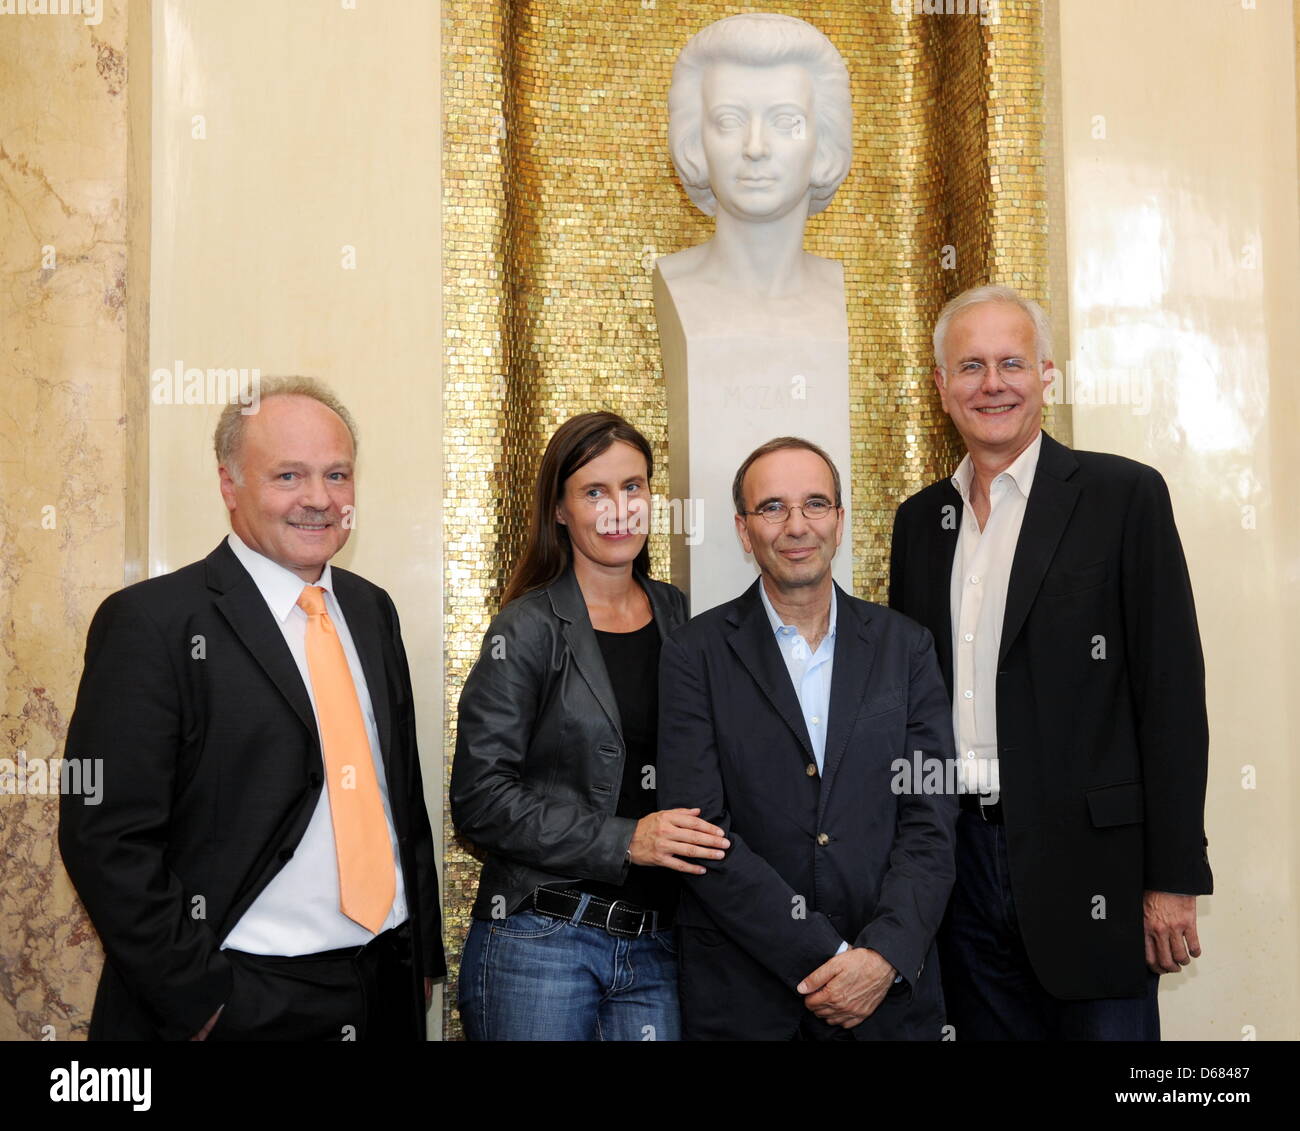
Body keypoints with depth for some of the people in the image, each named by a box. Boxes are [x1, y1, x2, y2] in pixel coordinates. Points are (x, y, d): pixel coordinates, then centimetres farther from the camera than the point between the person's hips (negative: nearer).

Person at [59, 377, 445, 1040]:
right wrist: (194, 999, -15)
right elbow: (106, 836, -15)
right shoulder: (150, 623, -12)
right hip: (245, 1004, -5)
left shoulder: (372, 610, 8)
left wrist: (424, 951, 11)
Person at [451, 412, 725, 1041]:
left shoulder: (681, 619, 8)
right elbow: (480, 800, -11)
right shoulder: (528, 631, -6)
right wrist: (623, 841, -16)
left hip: (657, 945, 4)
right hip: (539, 942, -4)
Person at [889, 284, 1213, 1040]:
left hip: (1089, 860, -4)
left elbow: (1172, 690, -7)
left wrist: (1173, 879, -11)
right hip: (963, 856, 5)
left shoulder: (1125, 496, -4)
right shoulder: (920, 518, 11)